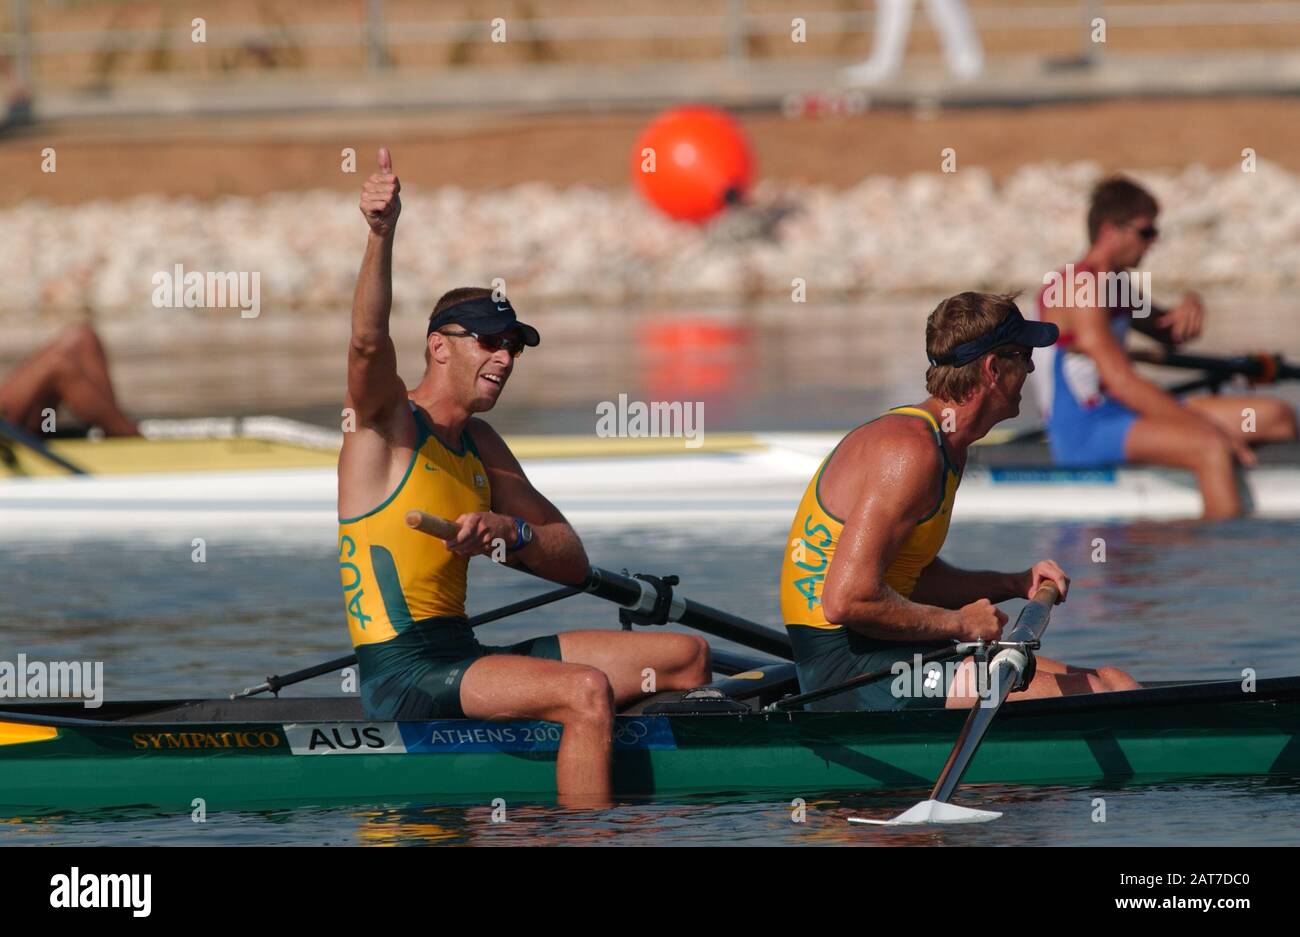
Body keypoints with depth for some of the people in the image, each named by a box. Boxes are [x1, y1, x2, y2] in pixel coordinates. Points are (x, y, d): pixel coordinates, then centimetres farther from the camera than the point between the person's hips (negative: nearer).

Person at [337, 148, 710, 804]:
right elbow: (368, 341, -28)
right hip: (402, 674, -9)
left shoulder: (481, 448, 18)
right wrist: (380, 234, -44)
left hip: (459, 659, 9)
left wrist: (512, 533, -8)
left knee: (686, 657, 7)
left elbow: (572, 563, 15)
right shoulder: (388, 423, -4)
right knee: (585, 691, -32)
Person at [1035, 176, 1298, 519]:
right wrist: (1208, 426, -23)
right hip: (1083, 430, -10)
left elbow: (1170, 335, 32)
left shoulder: (1117, 284, 16)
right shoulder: (1080, 290, -15)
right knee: (1210, 447, -34)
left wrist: (1190, 308, 6)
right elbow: (1123, 383, -23)